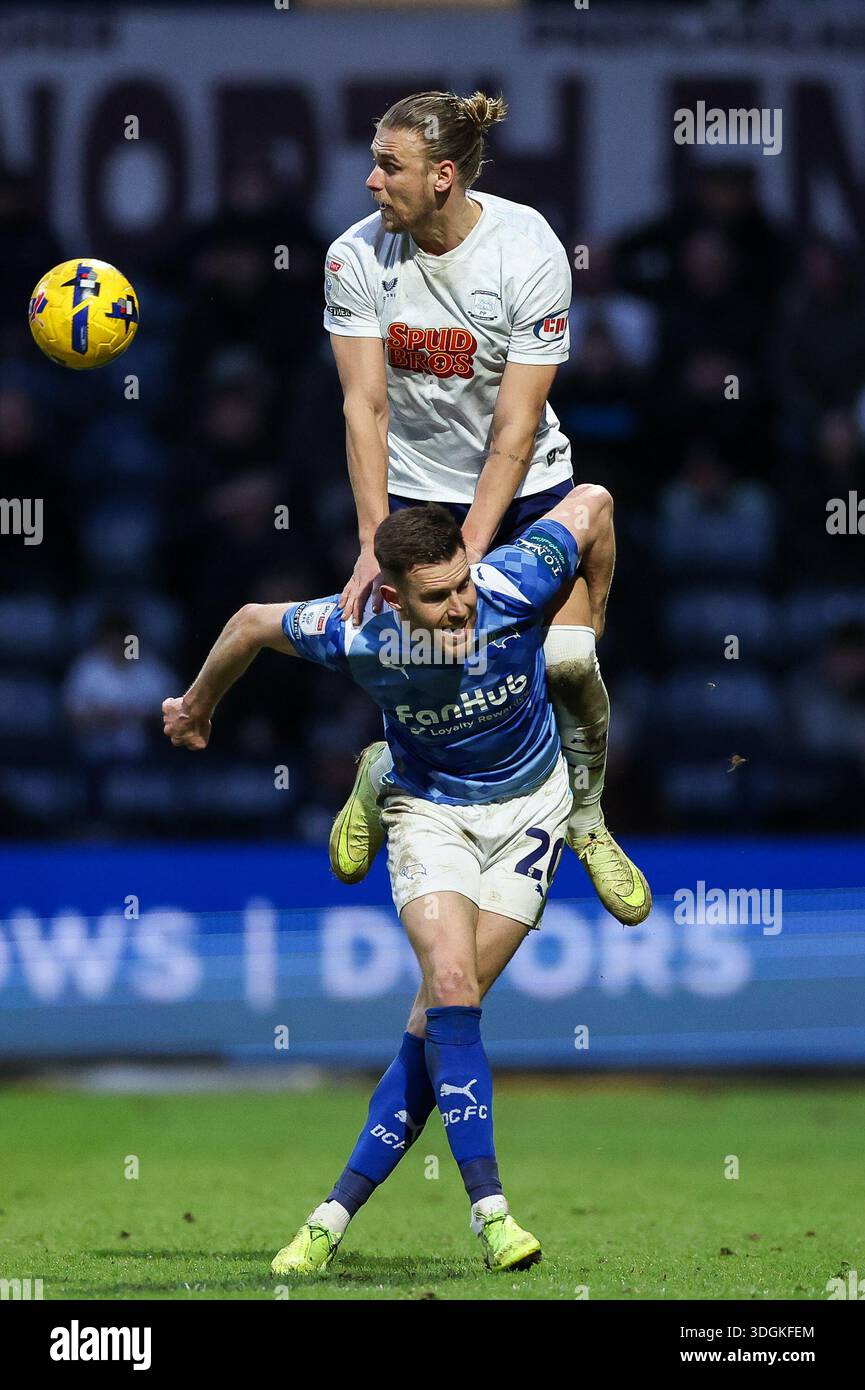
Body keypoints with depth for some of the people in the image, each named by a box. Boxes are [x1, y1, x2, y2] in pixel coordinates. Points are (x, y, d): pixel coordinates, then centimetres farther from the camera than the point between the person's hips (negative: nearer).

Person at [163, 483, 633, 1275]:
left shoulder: (516, 586, -27)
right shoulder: (357, 634, -25)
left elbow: (592, 503, -8)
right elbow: (254, 622, -4)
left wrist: (587, 631, 5)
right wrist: (198, 706, 16)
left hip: (528, 806, 0)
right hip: (429, 812, 0)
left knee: (440, 1015, -7)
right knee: (452, 984, -22)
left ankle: (339, 1211, -2)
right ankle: (489, 1207, -21)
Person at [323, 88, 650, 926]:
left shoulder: (528, 252, -20)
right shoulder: (358, 257, -13)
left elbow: (515, 426, -19)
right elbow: (364, 405, -13)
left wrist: (467, 553, -24)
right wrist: (374, 543, -21)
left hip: (524, 485, -1)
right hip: (414, 489, 1)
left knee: (567, 657, -17)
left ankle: (585, 818, 11)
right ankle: (380, 777, 28)